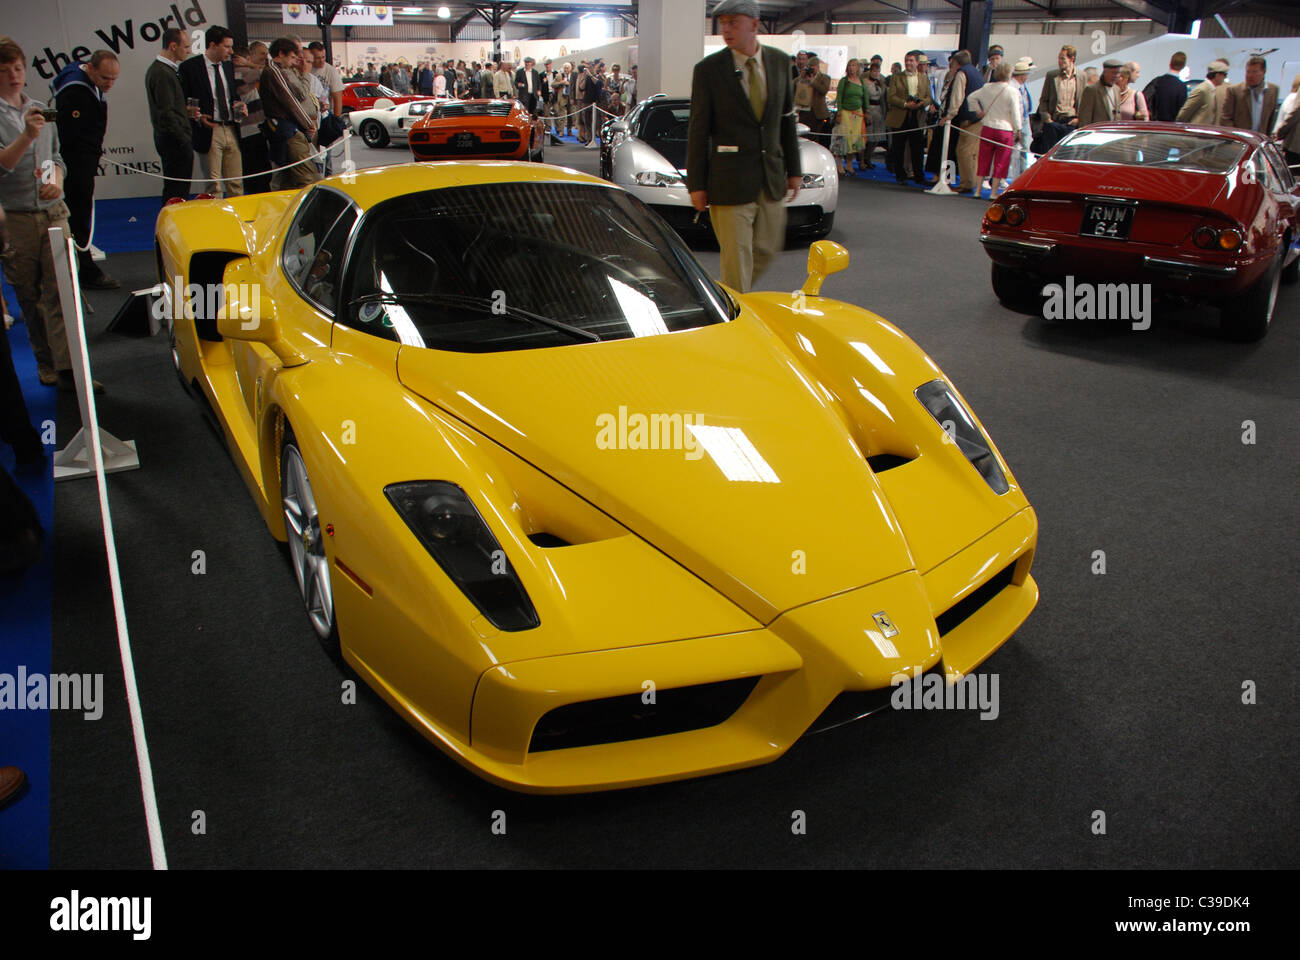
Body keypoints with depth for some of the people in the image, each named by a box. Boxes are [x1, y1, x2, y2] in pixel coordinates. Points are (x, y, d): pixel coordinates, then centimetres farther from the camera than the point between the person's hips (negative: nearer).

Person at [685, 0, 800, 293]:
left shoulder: (779, 62, 7)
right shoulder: (708, 69, -5)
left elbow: (787, 120, 13)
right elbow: (698, 130, -4)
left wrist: (793, 170, 12)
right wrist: (696, 184, -6)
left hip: (771, 179, 5)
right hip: (730, 181, -5)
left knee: (766, 250, 13)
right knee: (736, 256, -3)